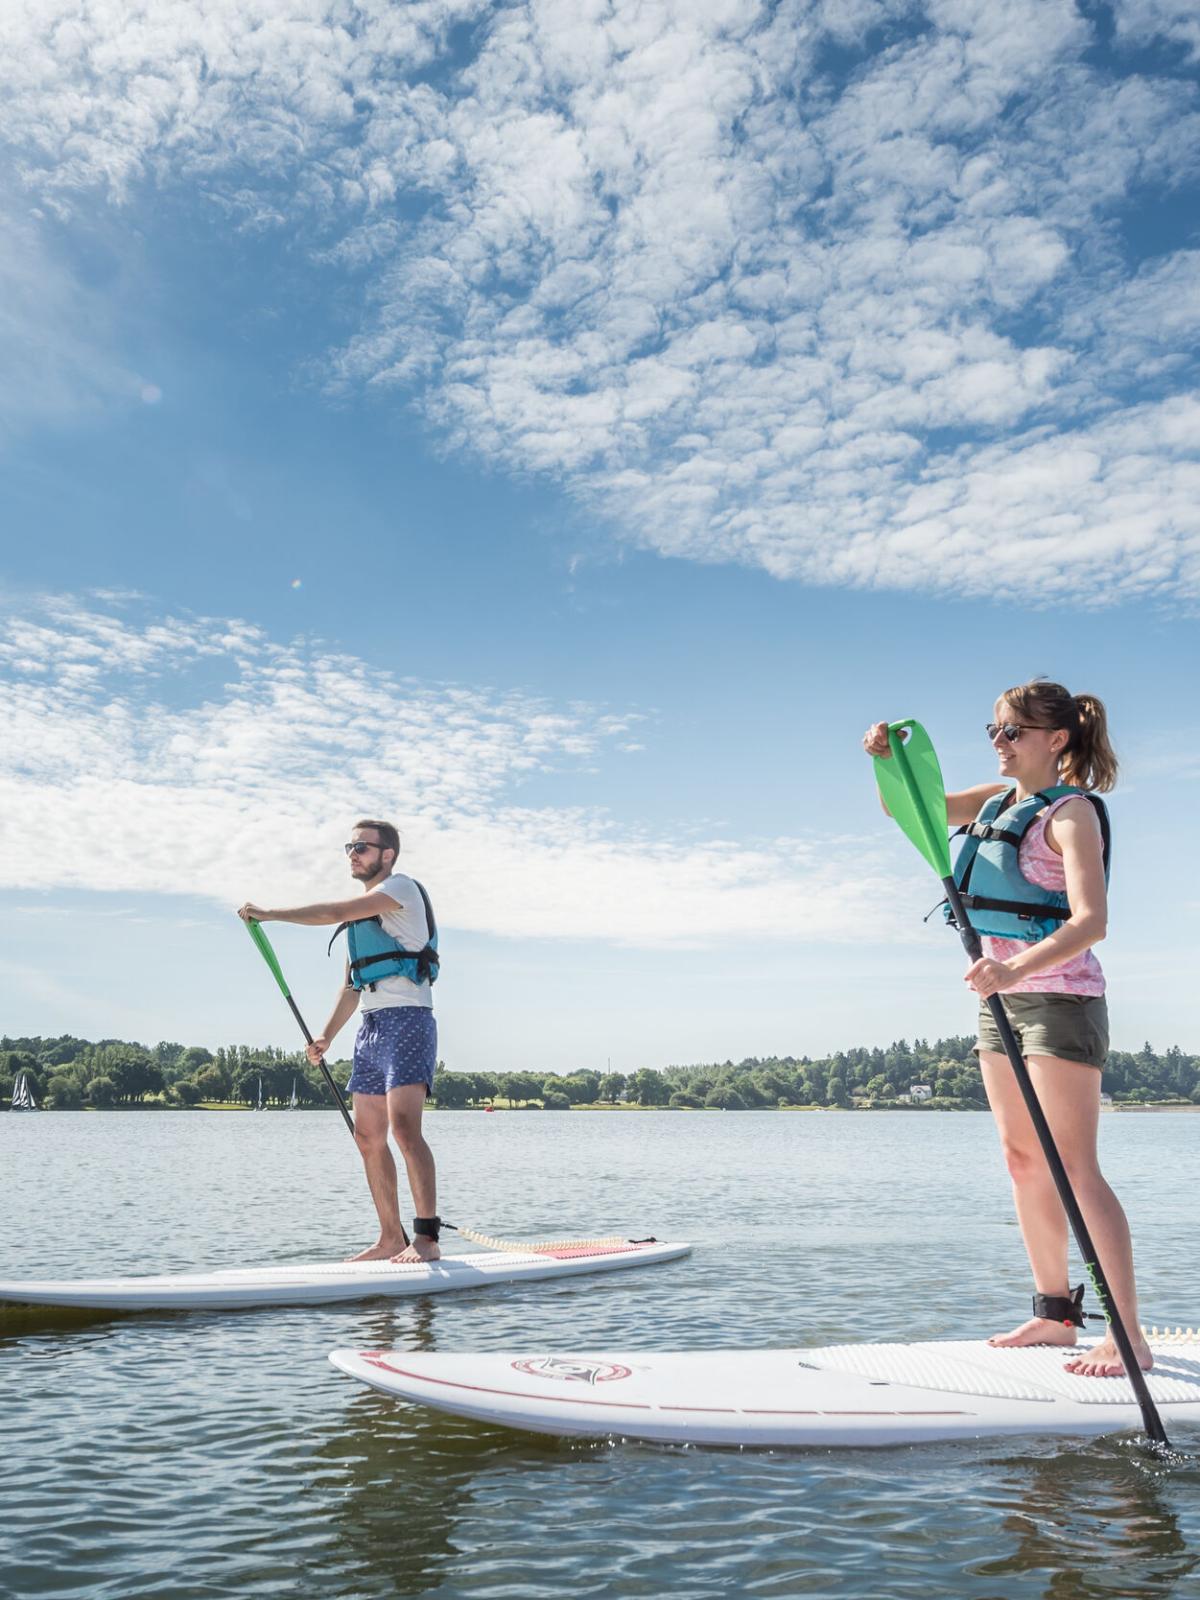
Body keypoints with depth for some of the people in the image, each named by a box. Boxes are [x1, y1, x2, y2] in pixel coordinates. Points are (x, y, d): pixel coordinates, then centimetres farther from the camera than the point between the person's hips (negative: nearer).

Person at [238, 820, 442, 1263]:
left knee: (404, 1127, -18)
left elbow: (334, 912, -16)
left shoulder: (401, 887, -4)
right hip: (371, 1026, 9)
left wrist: (268, 914, -9)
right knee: (368, 1138, 6)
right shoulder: (363, 912, 23)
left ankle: (426, 1239, -16)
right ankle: (390, 1239, 11)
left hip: (406, 1021, -9)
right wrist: (326, 1036, 15)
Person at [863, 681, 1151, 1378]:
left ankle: (1129, 1335, -1)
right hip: (1004, 994, 8)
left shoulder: (1071, 810, -13)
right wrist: (887, 760, -6)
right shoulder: (997, 799, 11)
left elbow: (1091, 920, -25)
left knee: (1074, 1165, -8)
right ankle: (1055, 1313, 21)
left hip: (1059, 992, -8)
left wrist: (1018, 967, -40)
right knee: (1024, 1161, 11)